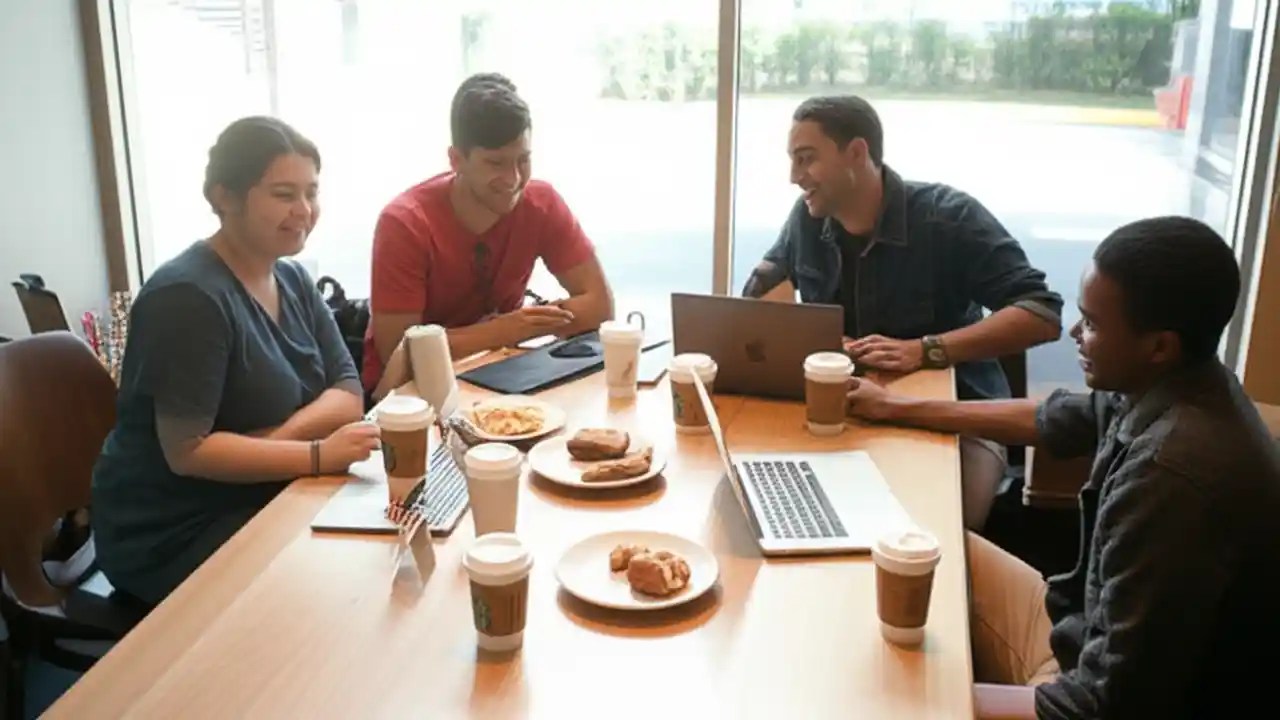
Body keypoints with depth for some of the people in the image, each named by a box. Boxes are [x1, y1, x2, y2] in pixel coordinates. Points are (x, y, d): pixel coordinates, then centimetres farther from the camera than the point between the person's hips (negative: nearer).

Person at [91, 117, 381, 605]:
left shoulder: (292, 280, 5)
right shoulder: (188, 296, -20)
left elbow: (348, 394, -1)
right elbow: (187, 452, -23)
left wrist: (278, 438, -20)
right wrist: (318, 455, -32)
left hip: (264, 501, 7)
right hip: (174, 535, -7)